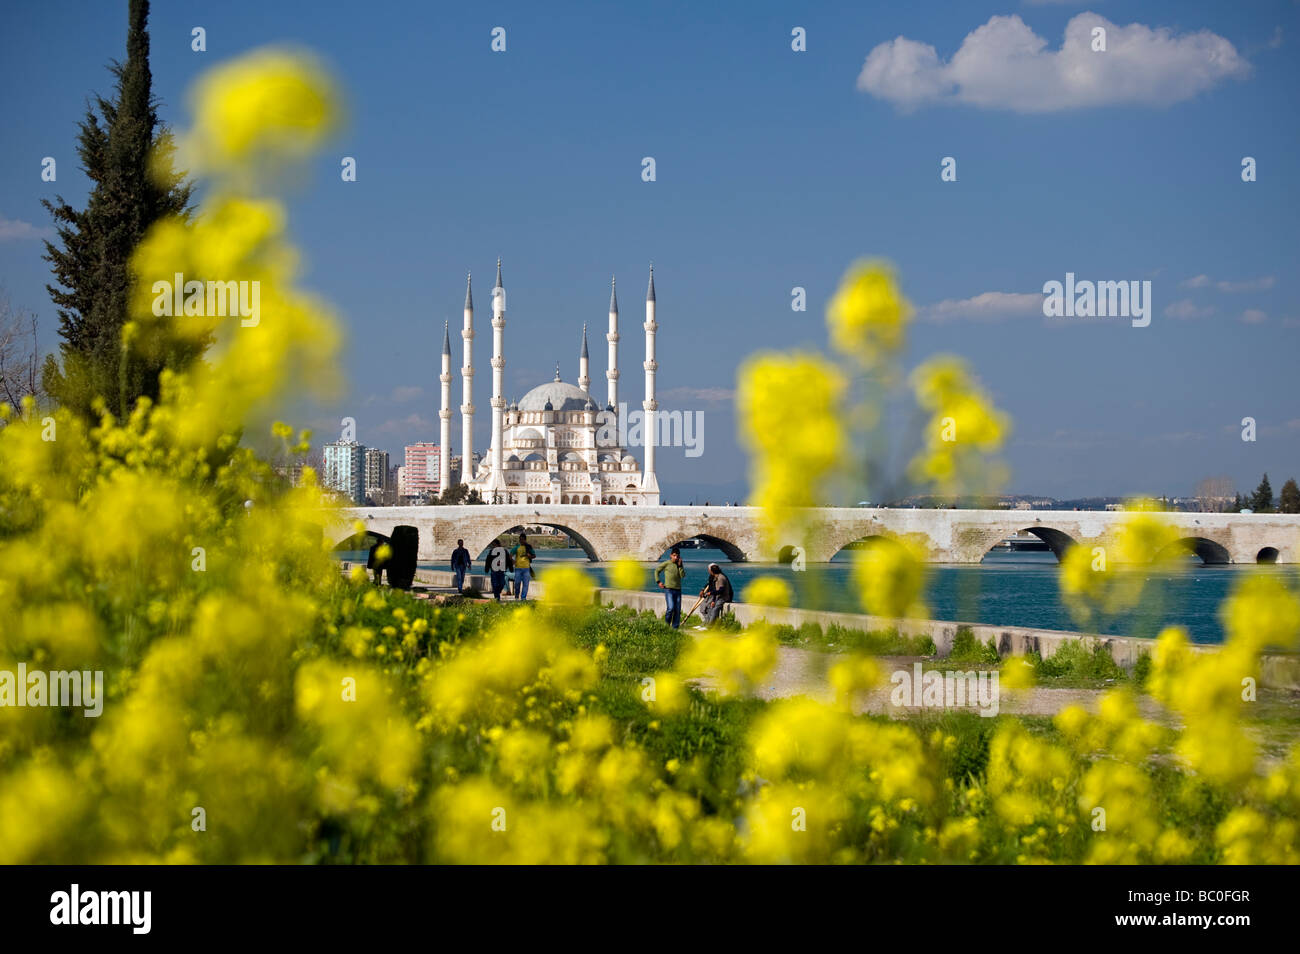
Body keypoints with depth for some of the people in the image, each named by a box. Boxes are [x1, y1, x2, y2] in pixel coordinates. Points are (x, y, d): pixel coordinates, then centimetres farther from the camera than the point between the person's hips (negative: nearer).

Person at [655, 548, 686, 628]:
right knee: (671, 608, -17)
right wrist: (658, 581, 1)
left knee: (677, 610, 2)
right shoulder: (666, 563, -1)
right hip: (668, 589, -4)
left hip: (678, 590, 4)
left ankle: (675, 627, 9)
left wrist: (680, 565, -9)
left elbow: (683, 576, -3)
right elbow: (657, 570, 9)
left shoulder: (680, 565, 10)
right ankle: (667, 624, 4)